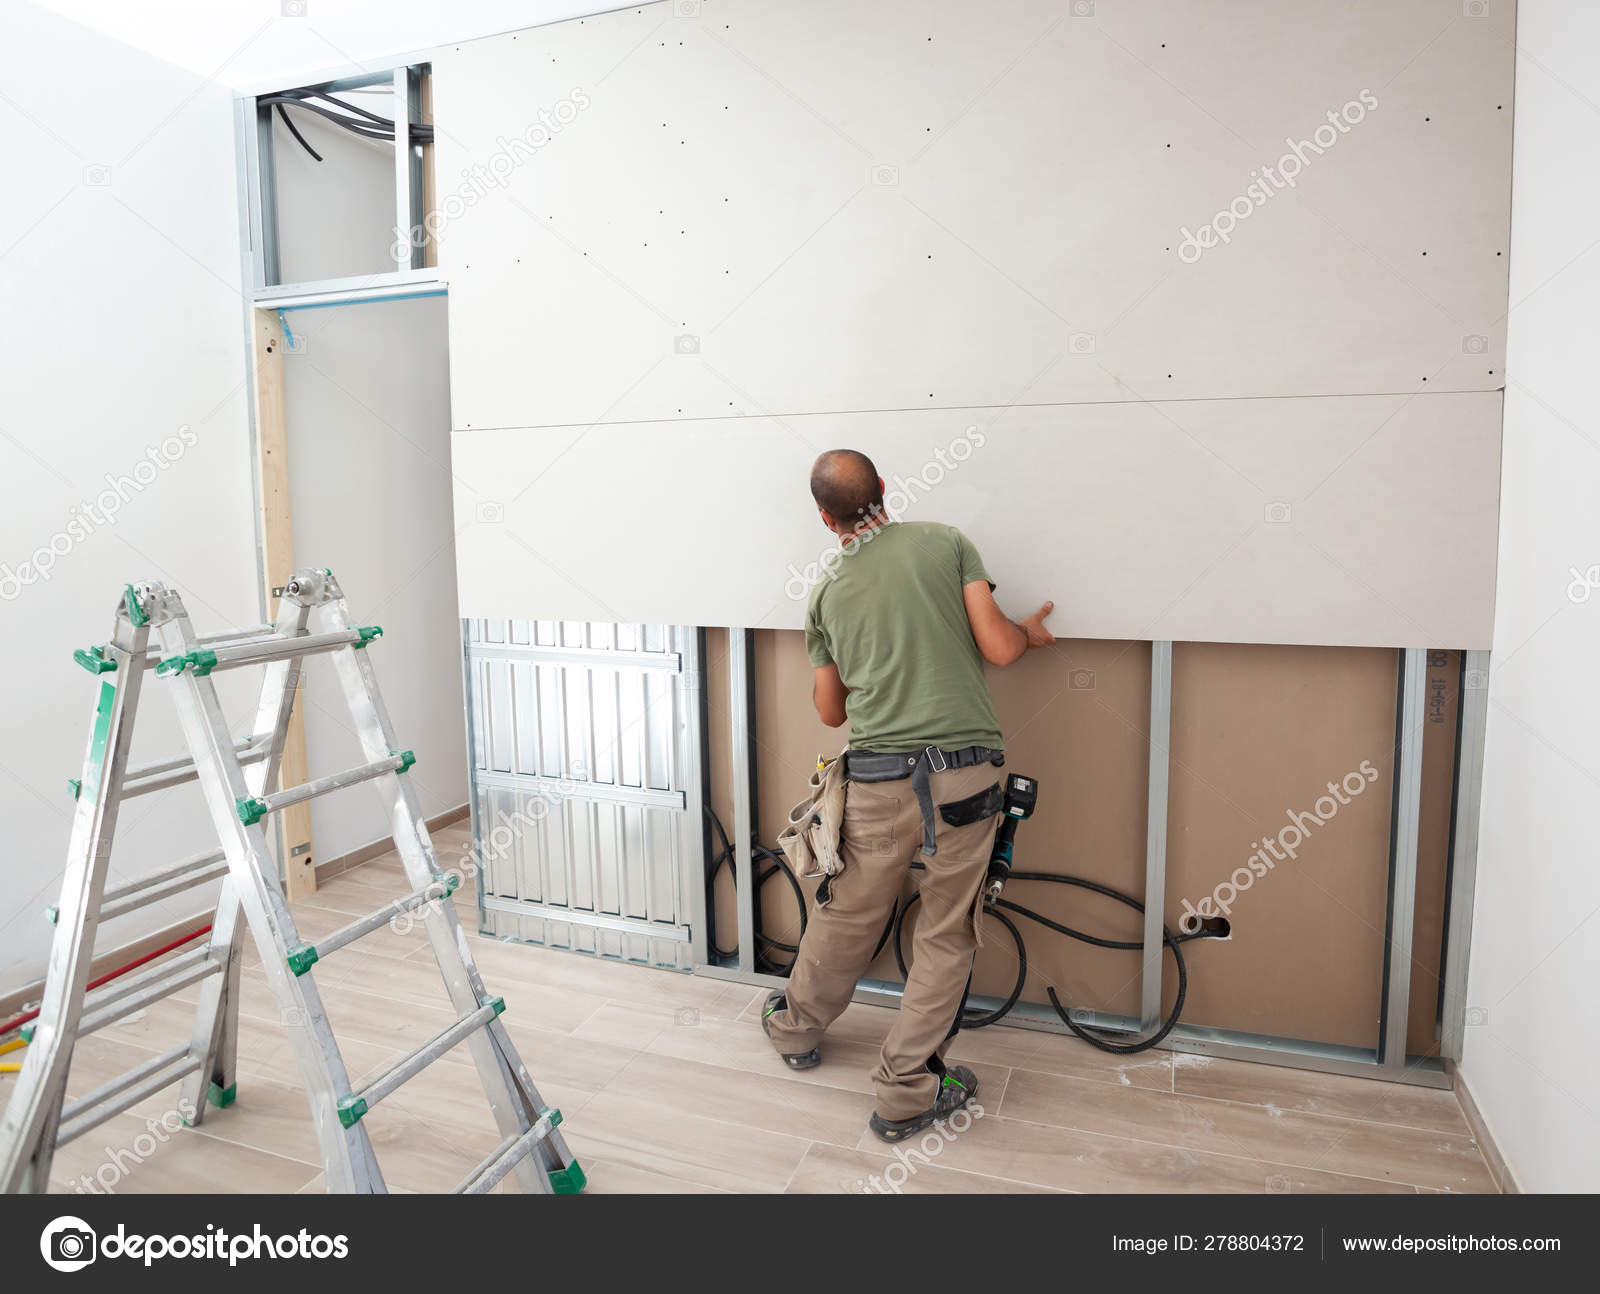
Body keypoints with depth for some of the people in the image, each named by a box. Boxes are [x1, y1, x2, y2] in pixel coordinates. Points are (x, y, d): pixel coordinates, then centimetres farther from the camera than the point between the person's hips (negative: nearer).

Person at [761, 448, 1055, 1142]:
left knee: (847, 915, 23)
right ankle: (906, 1090, 23)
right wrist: (1030, 631, 18)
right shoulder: (946, 542, 3)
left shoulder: (826, 593, 10)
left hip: (877, 779, 2)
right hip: (964, 773, -2)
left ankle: (798, 1027, 45)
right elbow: (997, 648, -4)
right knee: (946, 936, 13)